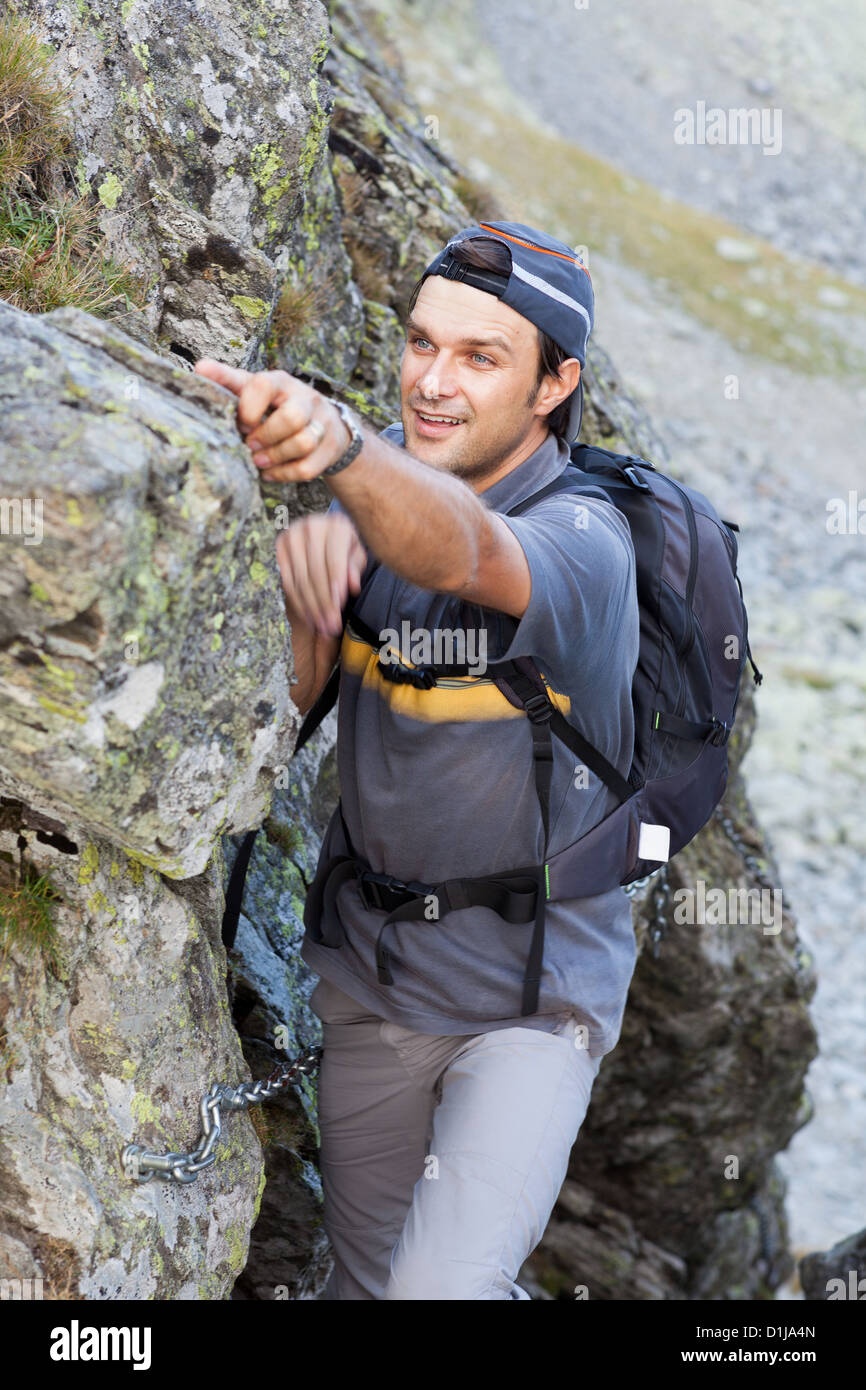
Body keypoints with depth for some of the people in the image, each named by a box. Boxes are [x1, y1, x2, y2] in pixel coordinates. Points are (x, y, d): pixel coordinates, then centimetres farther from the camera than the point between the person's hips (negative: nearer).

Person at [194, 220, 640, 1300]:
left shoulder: (583, 539, -22)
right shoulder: (384, 477, -3)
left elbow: (460, 553, -45)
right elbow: (286, 704, -7)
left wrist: (338, 445, -65)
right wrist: (305, 569, -28)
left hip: (532, 995, -5)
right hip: (367, 971, 6)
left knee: (441, 1287, -21)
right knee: (365, 1281, 20)